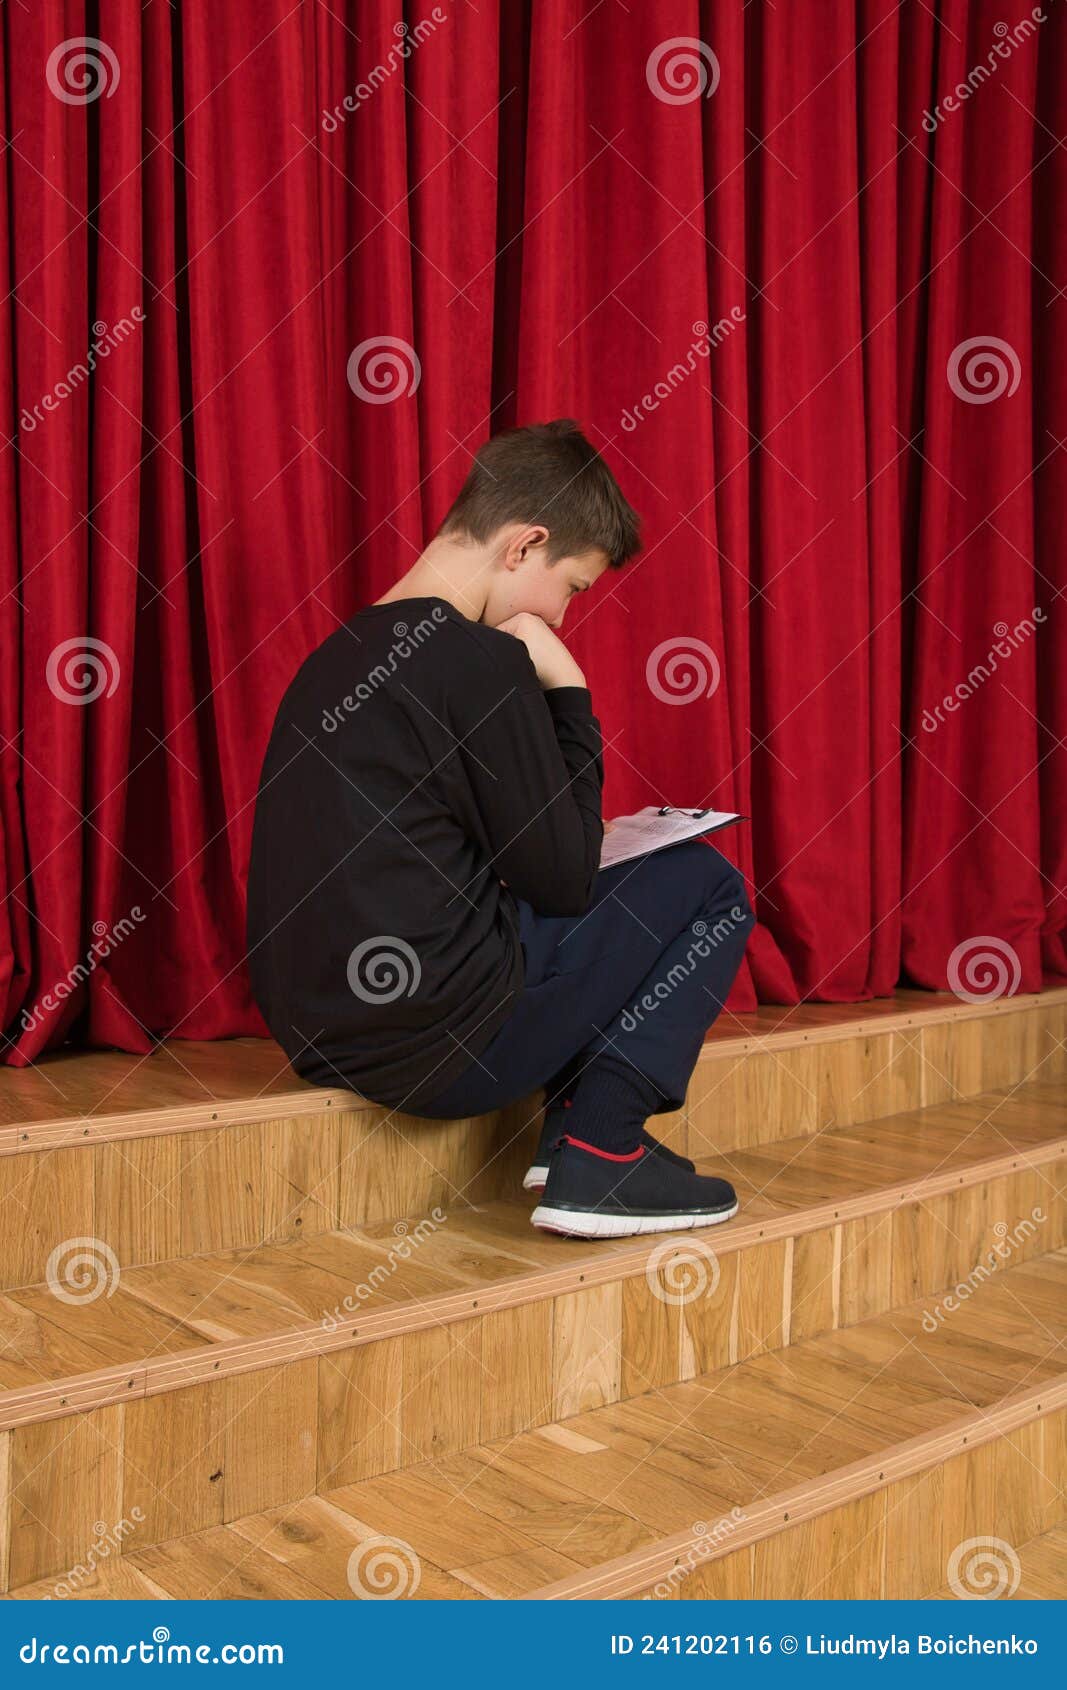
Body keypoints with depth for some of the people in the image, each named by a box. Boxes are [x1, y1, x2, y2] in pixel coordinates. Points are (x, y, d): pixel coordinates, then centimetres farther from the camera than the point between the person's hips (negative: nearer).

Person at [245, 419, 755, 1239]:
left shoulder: (342, 652, 11)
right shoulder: (481, 659, -15)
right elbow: (564, 878, -9)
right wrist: (567, 692, -3)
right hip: (437, 1045, -9)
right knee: (707, 884, 6)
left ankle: (570, 1120, 18)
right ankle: (599, 1155, 1)